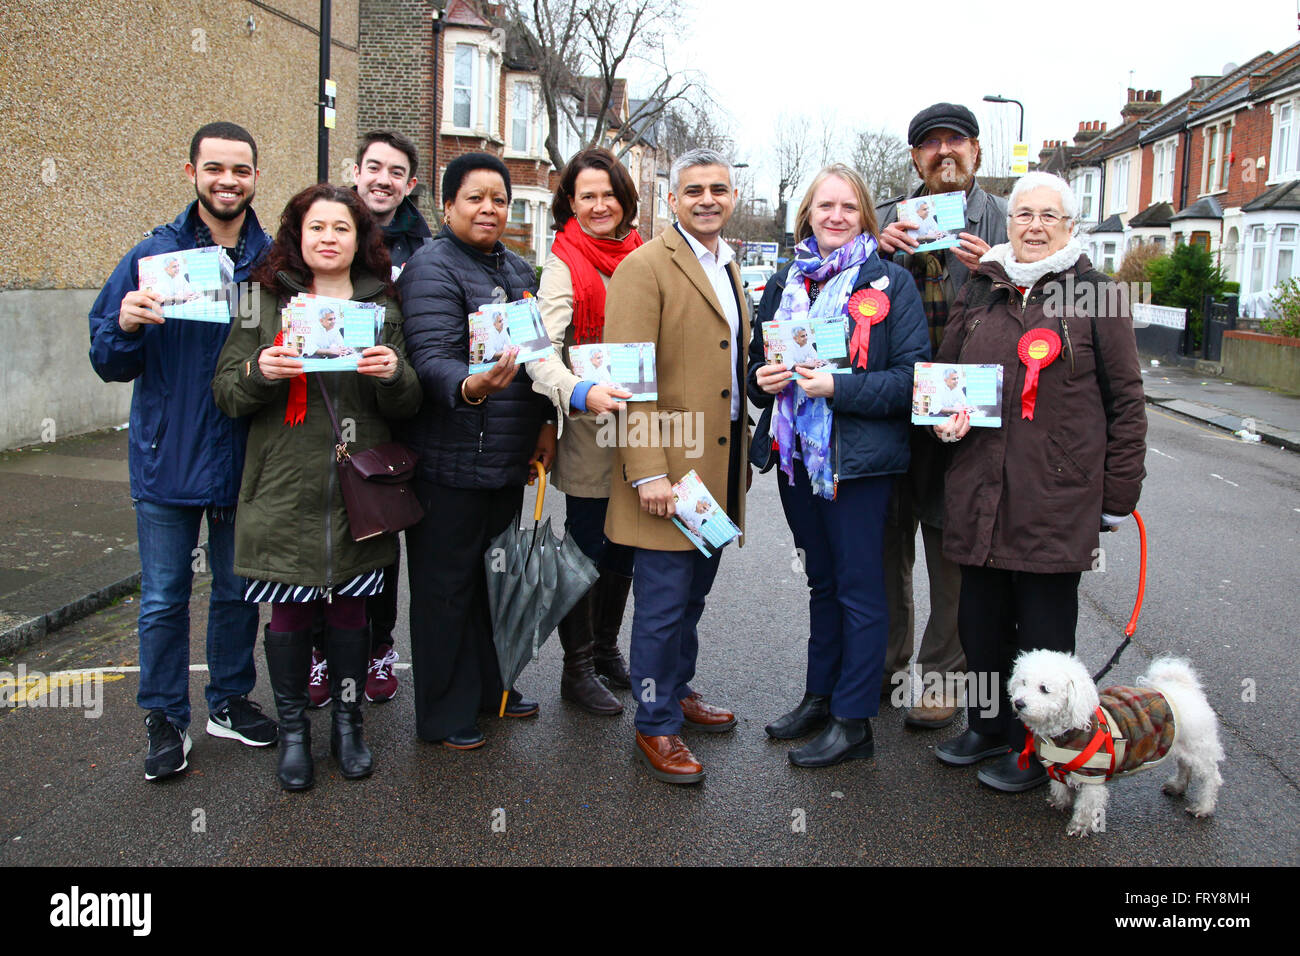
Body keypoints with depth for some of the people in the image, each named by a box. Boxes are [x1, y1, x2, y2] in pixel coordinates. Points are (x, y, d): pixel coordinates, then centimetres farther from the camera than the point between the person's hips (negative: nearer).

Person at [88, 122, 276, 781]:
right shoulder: (153, 255, -1)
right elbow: (108, 362, -1)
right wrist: (125, 326, -22)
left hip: (245, 459, 1)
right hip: (167, 457, -1)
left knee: (238, 591, 15)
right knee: (163, 599, 7)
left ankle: (229, 701, 33)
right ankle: (166, 720, 23)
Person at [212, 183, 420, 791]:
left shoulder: (382, 308, 9)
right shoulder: (267, 302, 6)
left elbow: (406, 406, 4)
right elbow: (227, 393, 4)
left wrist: (394, 373, -18)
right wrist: (258, 372, -17)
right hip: (285, 486, -1)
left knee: (349, 606, 10)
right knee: (289, 610, 5)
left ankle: (347, 723, 26)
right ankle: (293, 730, 21)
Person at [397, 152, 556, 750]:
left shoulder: (519, 271, 14)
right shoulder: (433, 266, -11)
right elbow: (432, 359, -23)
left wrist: (544, 424, 11)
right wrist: (473, 387, -43)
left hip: (508, 458, 8)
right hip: (450, 459, -8)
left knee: (496, 575, 19)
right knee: (446, 585, 2)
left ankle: (491, 686, 35)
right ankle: (445, 714, 15)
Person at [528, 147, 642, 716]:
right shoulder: (565, 265, -10)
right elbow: (541, 350, -22)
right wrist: (582, 392, -40)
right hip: (590, 434, -6)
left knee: (622, 546, 16)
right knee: (587, 547, 3)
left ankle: (607, 650, 33)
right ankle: (577, 670, 18)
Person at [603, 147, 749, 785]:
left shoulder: (729, 267, 16)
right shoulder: (645, 266, -11)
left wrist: (741, 456, 17)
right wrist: (649, 471, -22)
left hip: (719, 464, 8)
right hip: (671, 468, -8)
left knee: (692, 594, 19)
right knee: (664, 604, 0)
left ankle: (679, 691, 36)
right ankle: (656, 726, 14)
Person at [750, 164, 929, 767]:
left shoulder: (890, 282, -5)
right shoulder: (785, 282, 11)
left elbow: (912, 376, -11)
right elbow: (757, 360, 17)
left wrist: (838, 387, -22)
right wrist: (762, 379, -6)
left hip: (858, 457, -5)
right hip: (795, 451, 6)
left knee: (859, 586, 1)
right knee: (822, 580, 17)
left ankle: (853, 721, 11)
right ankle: (819, 697, 30)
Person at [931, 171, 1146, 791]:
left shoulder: (1095, 296, -1)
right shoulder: (979, 292, 11)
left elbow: (1126, 399, 0)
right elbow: (944, 372, 21)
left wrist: (1118, 495, -2)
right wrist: (947, 419, -1)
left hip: (1056, 496, -4)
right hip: (980, 490, 5)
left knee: (1044, 625, 4)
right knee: (981, 617, 13)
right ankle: (989, 725, 33)